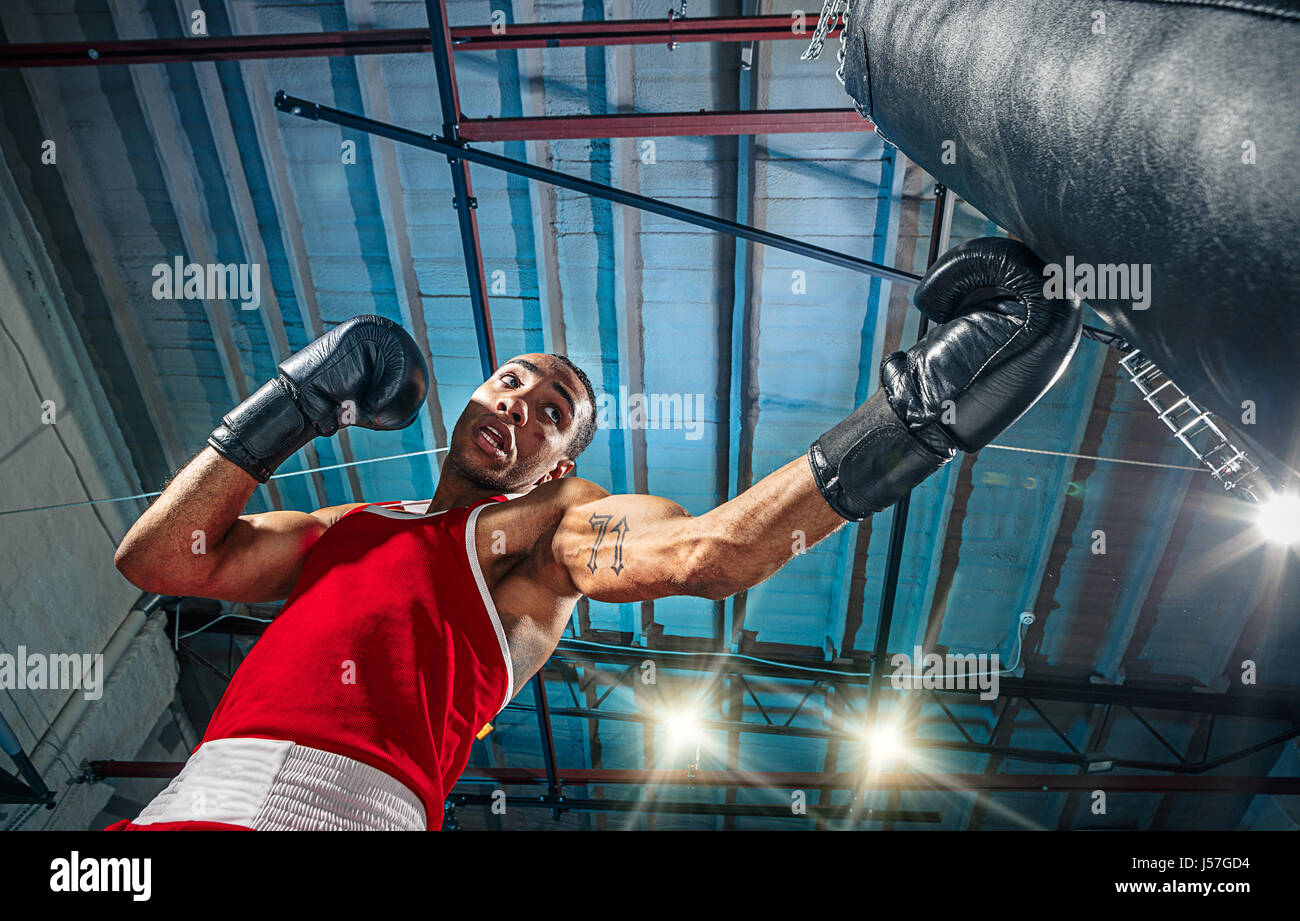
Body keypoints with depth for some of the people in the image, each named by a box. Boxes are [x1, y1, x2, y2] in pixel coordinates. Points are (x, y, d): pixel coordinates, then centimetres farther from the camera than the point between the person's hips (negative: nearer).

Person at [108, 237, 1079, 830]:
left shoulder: (552, 525, 9)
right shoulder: (344, 528, 22)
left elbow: (703, 550, -8)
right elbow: (158, 557, 16)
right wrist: (287, 409, 15)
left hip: (354, 801, -5)